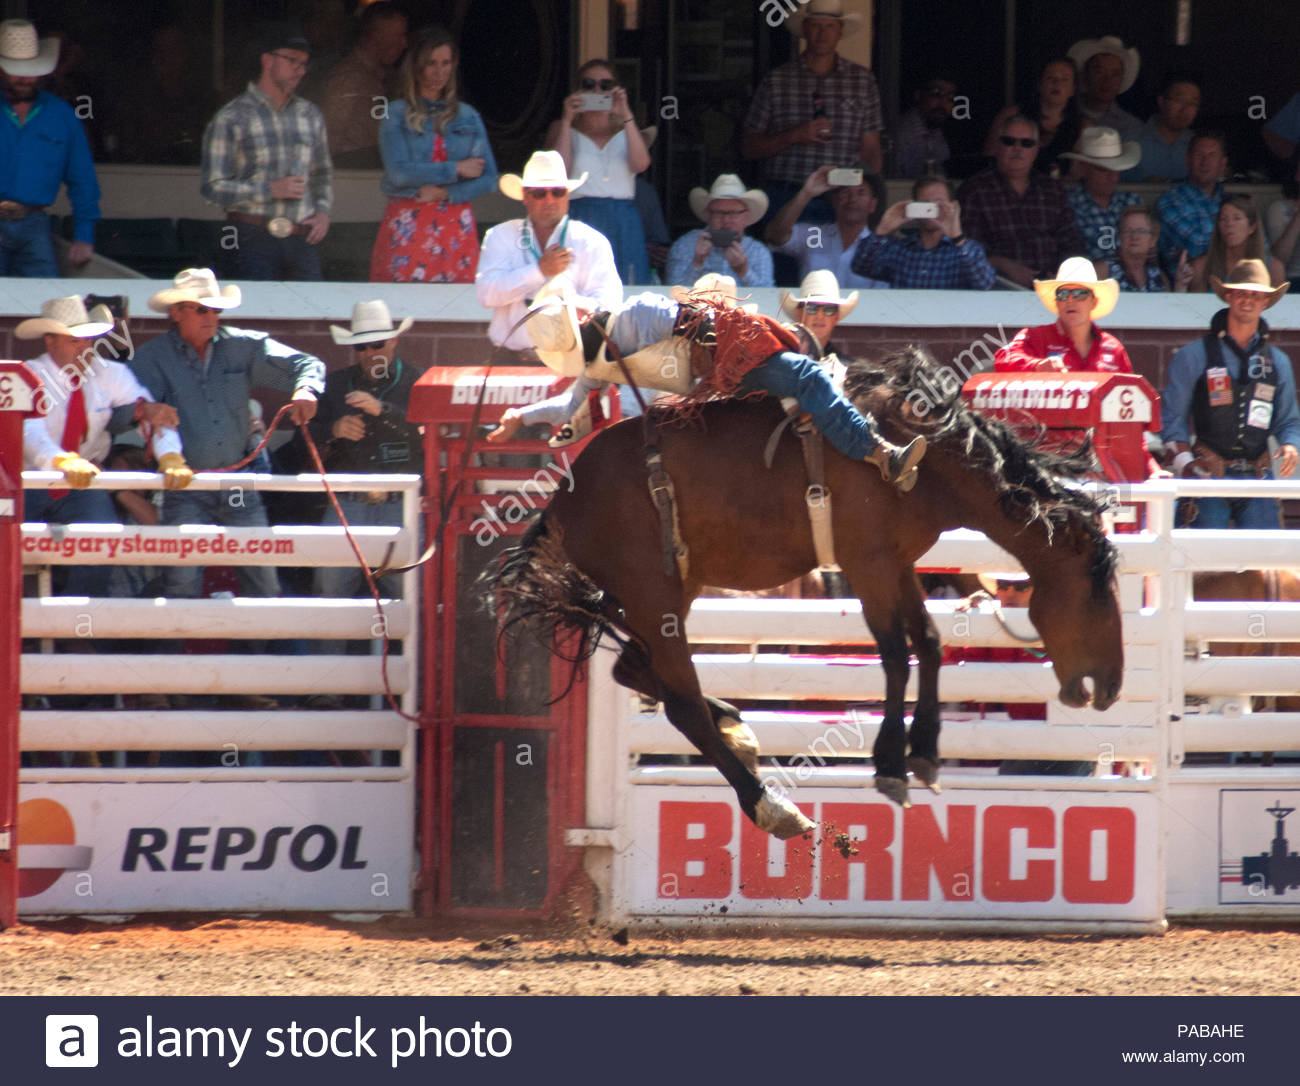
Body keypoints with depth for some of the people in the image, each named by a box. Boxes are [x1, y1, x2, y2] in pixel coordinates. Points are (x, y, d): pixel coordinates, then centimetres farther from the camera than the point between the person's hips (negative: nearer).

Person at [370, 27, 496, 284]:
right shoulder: (398, 115, 5)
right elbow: (398, 173, -9)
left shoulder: (468, 116, 13)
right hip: (407, 225, -2)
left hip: (456, 226, 2)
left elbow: (488, 178, 8)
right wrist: (456, 170, -5)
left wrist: (446, 193, -8)